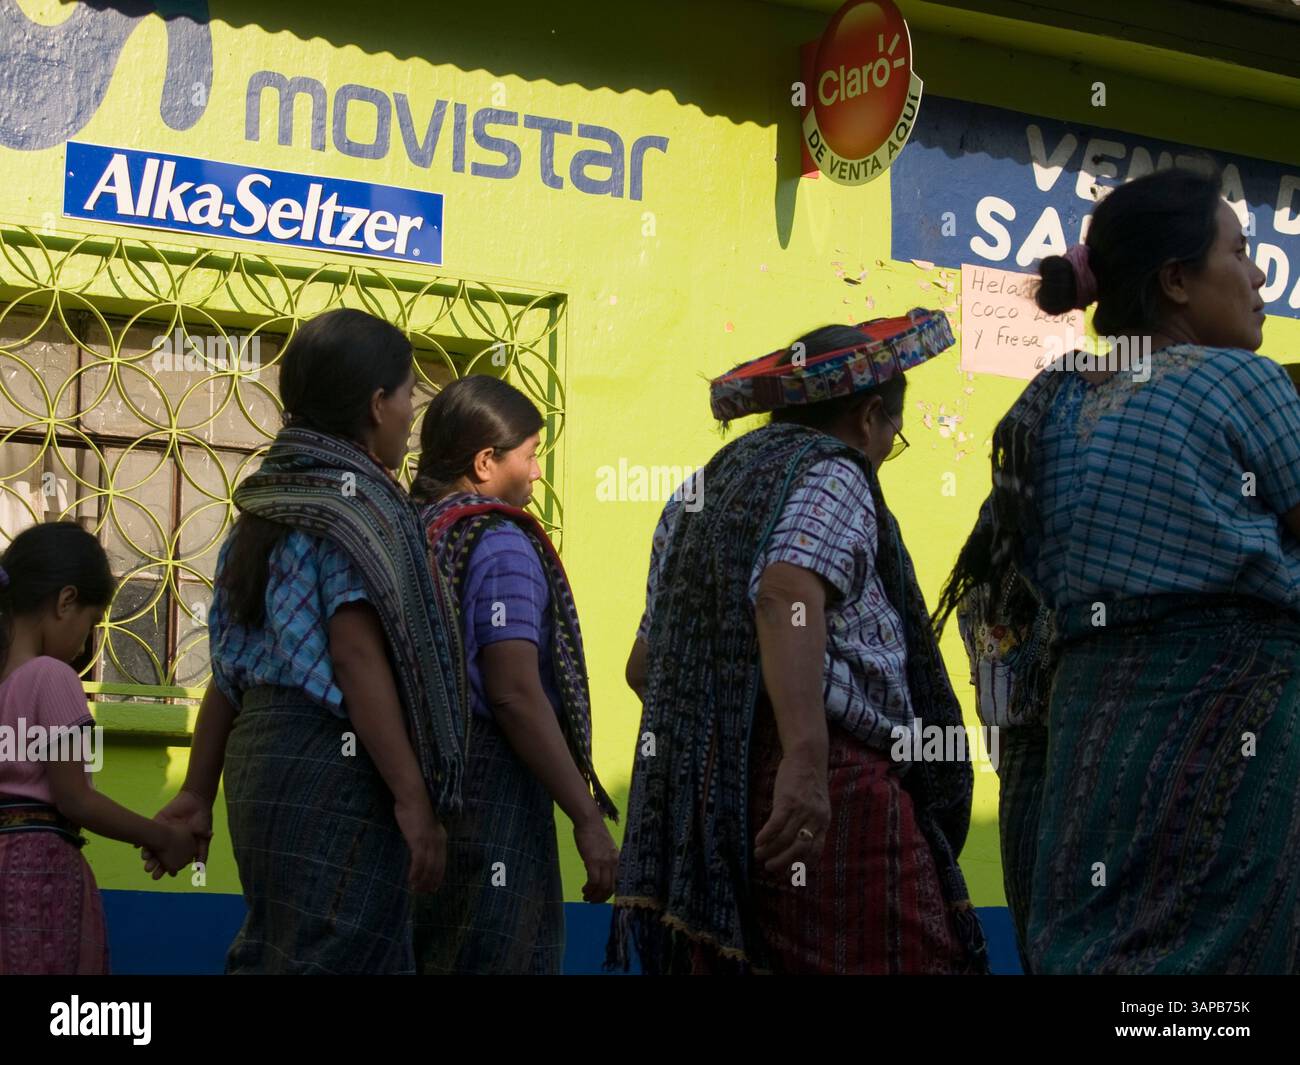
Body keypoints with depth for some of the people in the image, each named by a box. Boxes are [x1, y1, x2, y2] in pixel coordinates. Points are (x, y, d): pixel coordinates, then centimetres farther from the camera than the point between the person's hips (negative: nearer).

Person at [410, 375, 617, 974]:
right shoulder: (499, 546, -12)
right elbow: (516, 694, -19)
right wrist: (588, 818, -18)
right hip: (489, 794, -8)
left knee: (420, 954, 14)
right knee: (494, 958, -2)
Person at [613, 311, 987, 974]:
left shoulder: (700, 493, 25)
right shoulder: (832, 476, 0)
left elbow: (644, 667, 29)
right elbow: (788, 596, -21)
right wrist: (806, 756, -32)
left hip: (699, 796, 9)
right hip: (828, 794, -9)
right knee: (904, 957, -11)